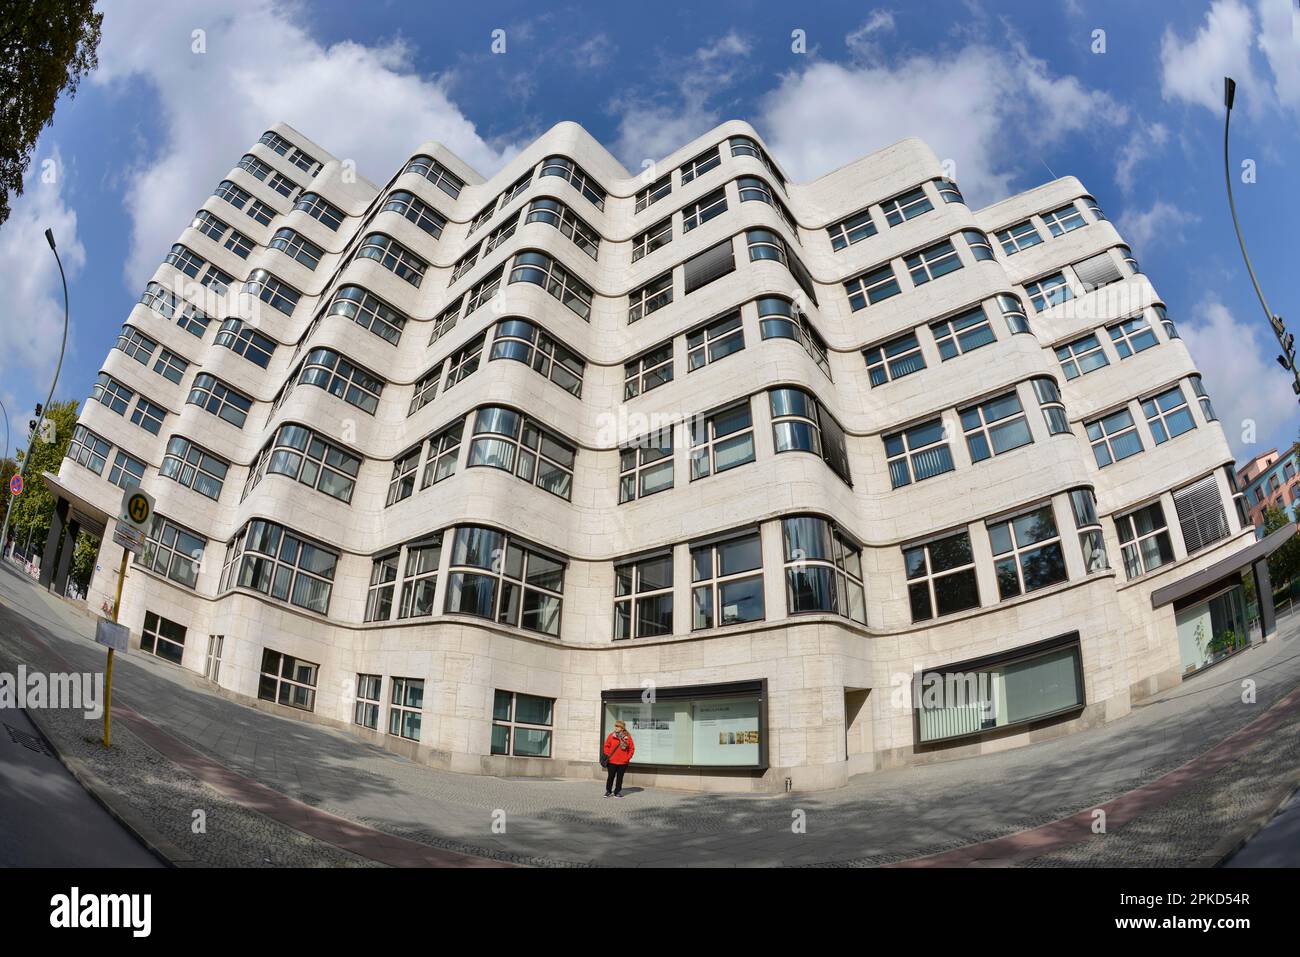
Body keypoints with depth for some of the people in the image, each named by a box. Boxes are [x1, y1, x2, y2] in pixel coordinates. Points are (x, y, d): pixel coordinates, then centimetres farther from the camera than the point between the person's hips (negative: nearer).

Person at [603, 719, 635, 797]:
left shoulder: (628, 737, -2)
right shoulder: (611, 735, -2)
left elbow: (632, 749, 3)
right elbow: (606, 746, 5)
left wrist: (627, 758, -3)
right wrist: (608, 755, -4)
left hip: (623, 762, 0)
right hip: (612, 762, 0)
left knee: (620, 777, 8)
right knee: (611, 776, 5)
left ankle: (617, 792, 20)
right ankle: (608, 791, 18)